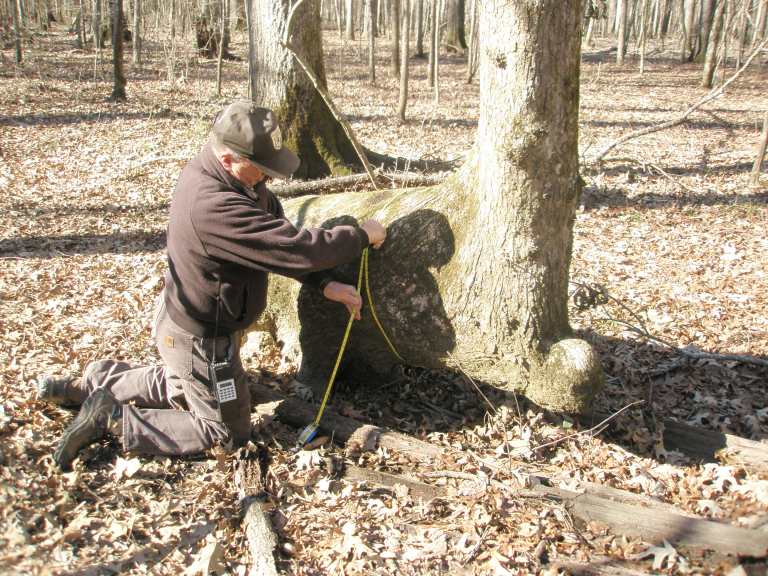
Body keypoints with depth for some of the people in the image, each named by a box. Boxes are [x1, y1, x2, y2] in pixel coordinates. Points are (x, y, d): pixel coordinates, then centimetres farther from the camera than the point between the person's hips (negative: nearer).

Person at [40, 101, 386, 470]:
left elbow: (277, 237, -1)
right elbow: (296, 249, -38)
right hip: (199, 341, -10)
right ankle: (112, 420, 6)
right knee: (229, 434, 9)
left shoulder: (229, 175, -8)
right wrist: (362, 236, -23)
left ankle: (91, 384, 34)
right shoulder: (215, 207, -38)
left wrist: (325, 284, -10)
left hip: (181, 318, 10)